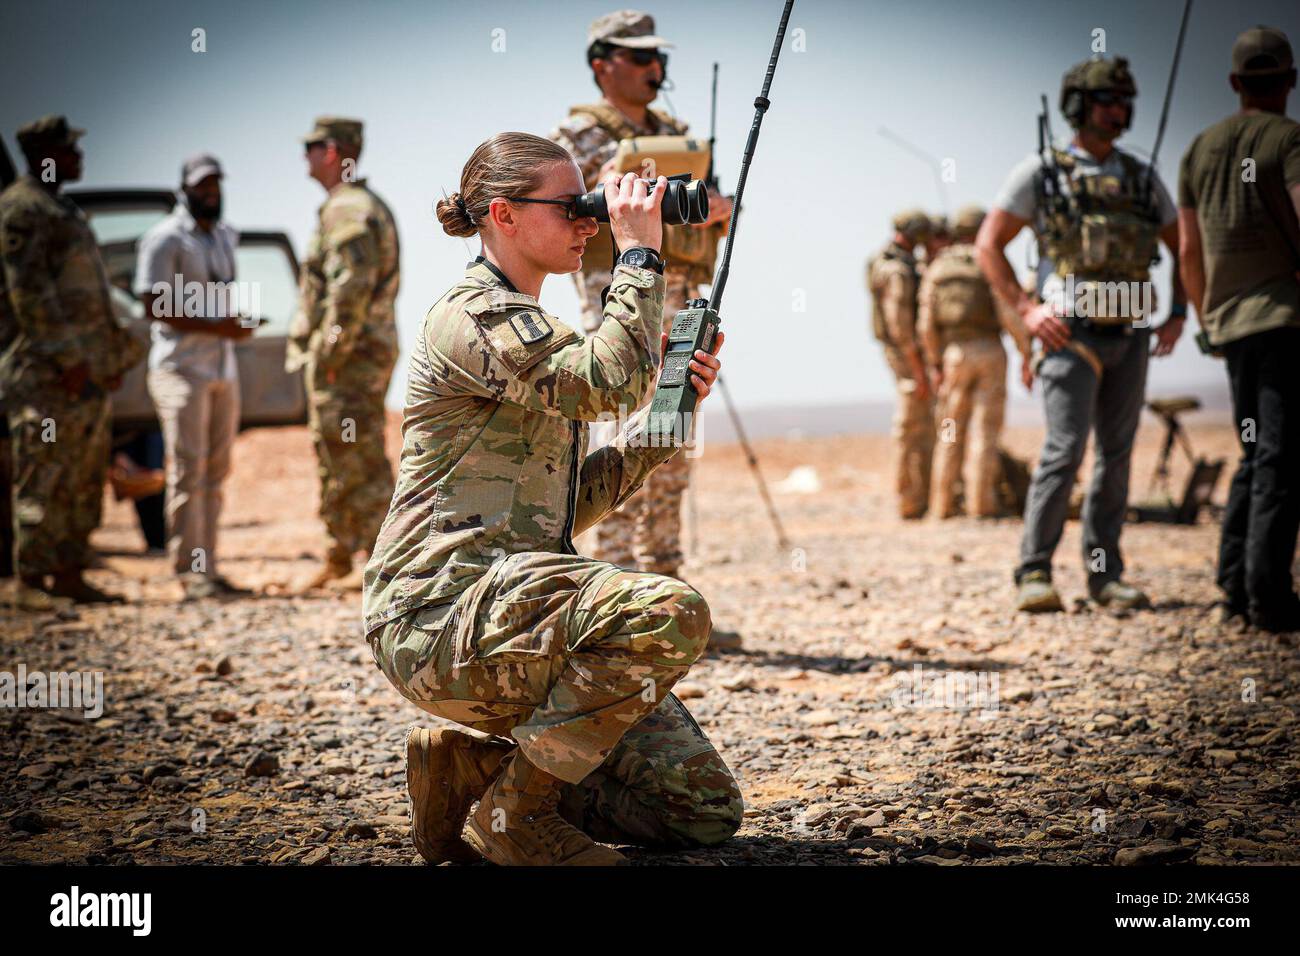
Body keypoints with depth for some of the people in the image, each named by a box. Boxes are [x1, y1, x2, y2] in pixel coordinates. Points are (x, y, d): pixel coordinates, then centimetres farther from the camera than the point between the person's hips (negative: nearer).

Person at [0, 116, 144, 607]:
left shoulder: (61, 209, 21)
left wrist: (114, 353, 20)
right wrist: (65, 357, -20)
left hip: (86, 368, 10)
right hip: (46, 367, -10)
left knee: (84, 476, 9)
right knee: (43, 475, -8)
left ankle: (68, 574, 12)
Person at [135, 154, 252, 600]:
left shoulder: (225, 237, 17)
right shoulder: (163, 240, -7)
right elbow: (156, 307, -13)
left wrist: (238, 321, 3)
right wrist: (216, 327, -18)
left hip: (223, 368, 8)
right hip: (181, 367, -8)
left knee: (215, 473, 7)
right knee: (188, 470, -10)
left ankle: (208, 569, 11)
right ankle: (190, 573, -10)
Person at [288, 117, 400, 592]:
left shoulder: (349, 211, -15)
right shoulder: (365, 206, 18)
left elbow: (350, 290, -24)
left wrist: (328, 354, -21)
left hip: (347, 356, -11)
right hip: (369, 352, 11)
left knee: (358, 464, -8)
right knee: (336, 462, 16)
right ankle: (337, 559, 23)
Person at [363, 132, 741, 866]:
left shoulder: (527, 329, 22)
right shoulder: (472, 315, -7)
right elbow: (607, 379, -23)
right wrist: (640, 253, -13)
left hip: (518, 611, 9)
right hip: (443, 612, -9)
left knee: (706, 809, 0)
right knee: (669, 613, -33)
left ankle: (471, 769, 11)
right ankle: (514, 813, -16)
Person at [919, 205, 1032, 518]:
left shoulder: (936, 268, 4)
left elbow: (926, 322, 0)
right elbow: (1009, 314, -14)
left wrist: (934, 365, 7)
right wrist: (1027, 354, -6)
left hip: (953, 354, 3)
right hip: (989, 351, -3)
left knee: (951, 433, 9)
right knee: (986, 432, 1)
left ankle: (944, 502, 7)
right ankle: (981, 501, -2)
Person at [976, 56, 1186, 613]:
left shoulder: (1142, 179, 13)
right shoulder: (1041, 172, 0)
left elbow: (1184, 249, 21)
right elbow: (988, 246, -1)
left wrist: (1178, 312, 7)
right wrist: (1026, 310, -10)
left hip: (1129, 336, 5)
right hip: (1072, 331, -5)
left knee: (1117, 454, 5)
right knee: (1065, 450, -13)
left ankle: (1105, 574, 10)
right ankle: (1034, 573, -8)